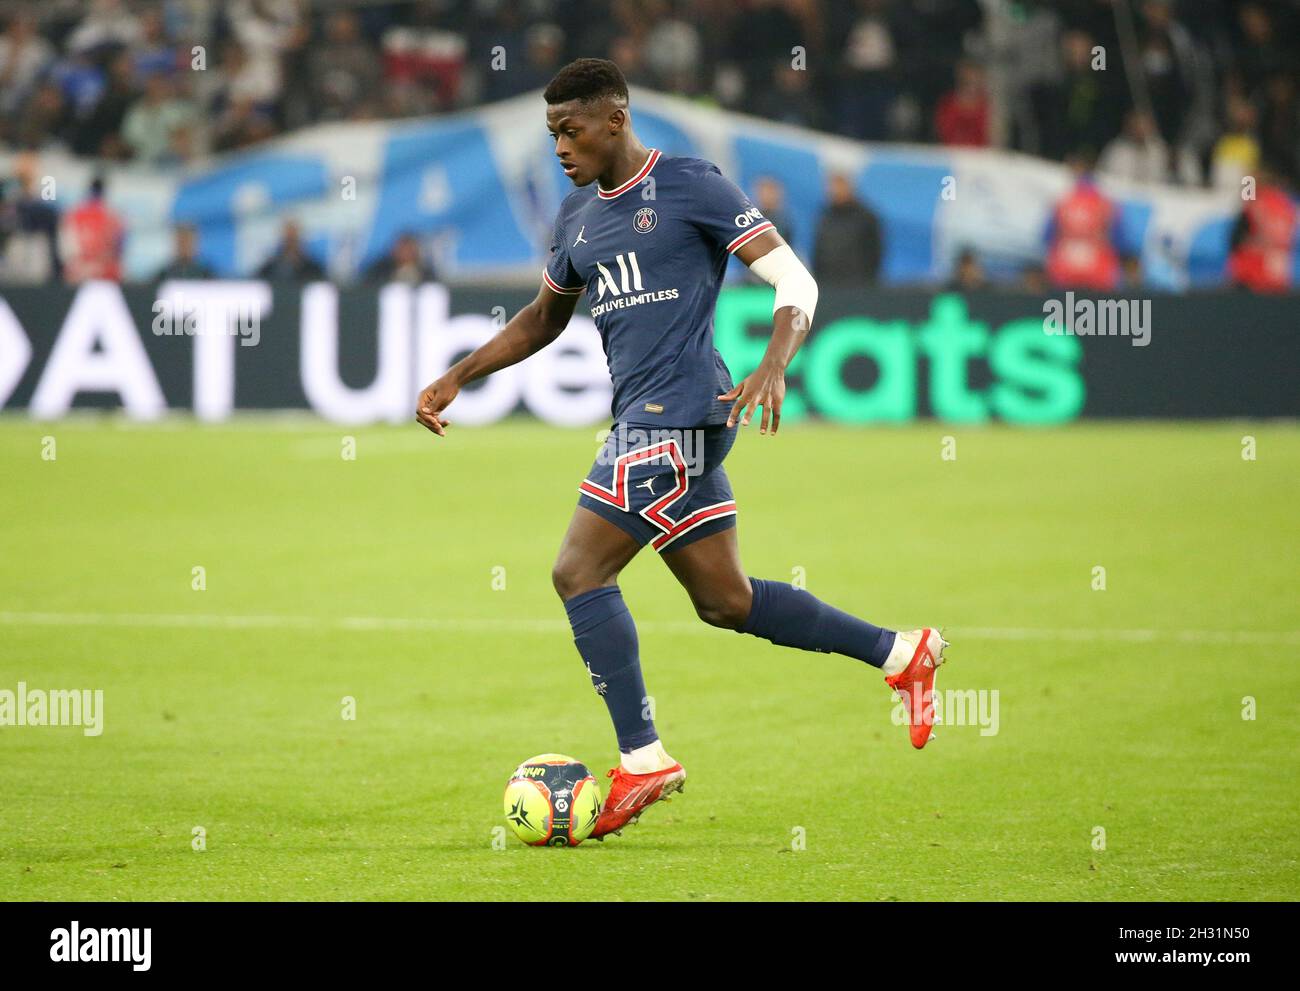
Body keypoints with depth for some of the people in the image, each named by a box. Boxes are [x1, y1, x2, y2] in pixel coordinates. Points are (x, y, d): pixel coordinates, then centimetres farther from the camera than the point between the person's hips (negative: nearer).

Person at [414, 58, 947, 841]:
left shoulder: (691, 187, -7)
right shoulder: (578, 216, 16)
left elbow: (795, 282, -9)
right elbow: (545, 317, 31)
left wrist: (773, 368, -25)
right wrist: (457, 379, 21)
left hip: (678, 415, -8)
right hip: (640, 419, 8)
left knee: (580, 573, -13)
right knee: (725, 601, 9)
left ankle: (643, 760, -9)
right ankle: (900, 653, 19)